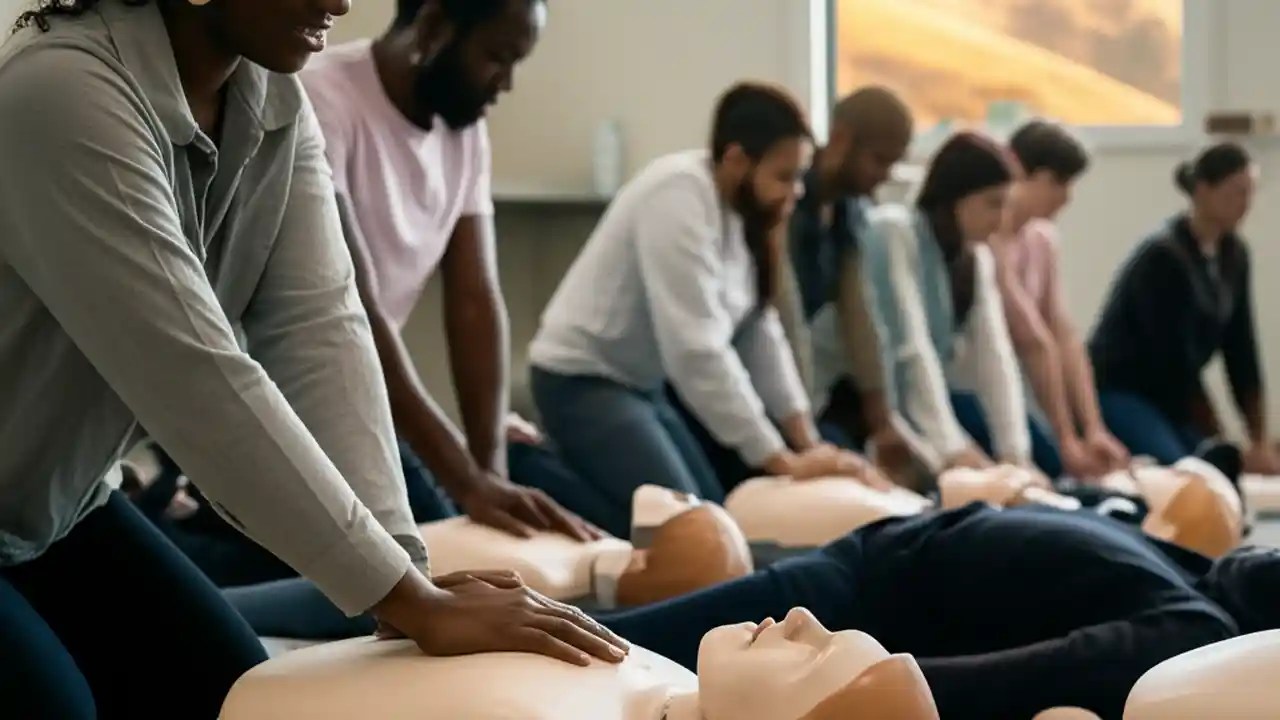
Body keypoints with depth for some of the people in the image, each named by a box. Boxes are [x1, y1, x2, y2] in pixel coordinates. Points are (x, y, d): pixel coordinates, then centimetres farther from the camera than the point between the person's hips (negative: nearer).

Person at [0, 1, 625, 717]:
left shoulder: (276, 103, -4)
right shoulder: (61, 93, -29)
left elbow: (320, 331, -13)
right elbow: (199, 379, -34)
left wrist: (408, 572, -24)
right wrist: (413, 601, -34)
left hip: (59, 507, 8)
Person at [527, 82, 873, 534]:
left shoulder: (740, 210, 3)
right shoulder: (680, 198, -25)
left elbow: (760, 333, 2)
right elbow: (696, 350, -30)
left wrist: (808, 443, -6)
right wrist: (782, 461, -27)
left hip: (642, 383, 10)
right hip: (583, 380, -10)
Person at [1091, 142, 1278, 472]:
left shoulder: (1234, 254, 2)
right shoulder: (1164, 255, -21)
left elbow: (1241, 352, 4)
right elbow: (1174, 358, -22)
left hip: (1169, 395, 8)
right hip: (1118, 392, -8)